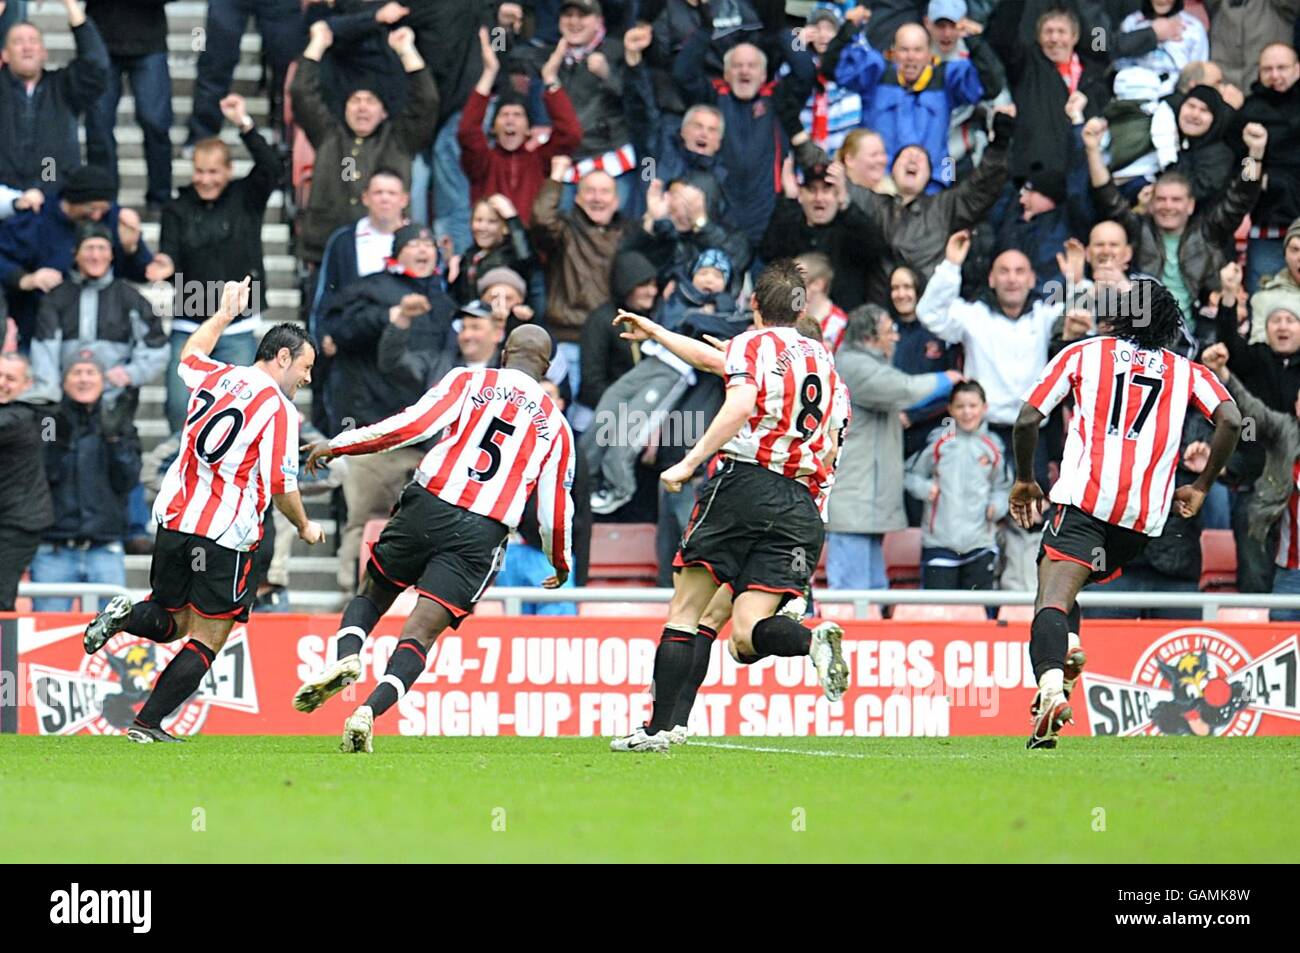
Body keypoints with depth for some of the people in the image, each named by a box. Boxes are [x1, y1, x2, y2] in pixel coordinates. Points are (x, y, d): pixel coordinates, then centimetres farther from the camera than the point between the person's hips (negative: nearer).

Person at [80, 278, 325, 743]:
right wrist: (305, 527, 9)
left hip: (175, 518, 6)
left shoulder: (215, 376, 10)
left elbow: (190, 356, 36)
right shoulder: (278, 408, -8)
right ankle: (147, 723, -6)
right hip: (226, 536, -6)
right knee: (206, 640, 2)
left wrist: (225, 312, 47)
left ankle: (124, 615, -9)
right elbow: (281, 486, -9)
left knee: (170, 623, 22)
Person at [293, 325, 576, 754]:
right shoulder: (555, 424, 15)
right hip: (482, 535, 0)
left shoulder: (468, 381, 9)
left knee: (372, 593, 21)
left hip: (428, 509, 0)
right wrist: (561, 564, 33)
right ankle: (368, 711, -26)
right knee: (421, 631, -4)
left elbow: (413, 424, -4)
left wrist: (337, 445, 4)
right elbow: (555, 509, 15)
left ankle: (346, 655, -10)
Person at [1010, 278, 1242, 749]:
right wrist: (1201, 486, 11)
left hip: (1085, 499, -4)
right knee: (1061, 589, 25)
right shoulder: (1186, 371, 20)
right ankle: (1067, 646, -5)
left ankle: (1052, 685, -42)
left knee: (1052, 599, -16)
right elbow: (1230, 420, 3)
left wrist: (1025, 480, 22)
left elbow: (1027, 419, 8)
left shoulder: (1084, 353, 15)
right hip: (1147, 515, 4)